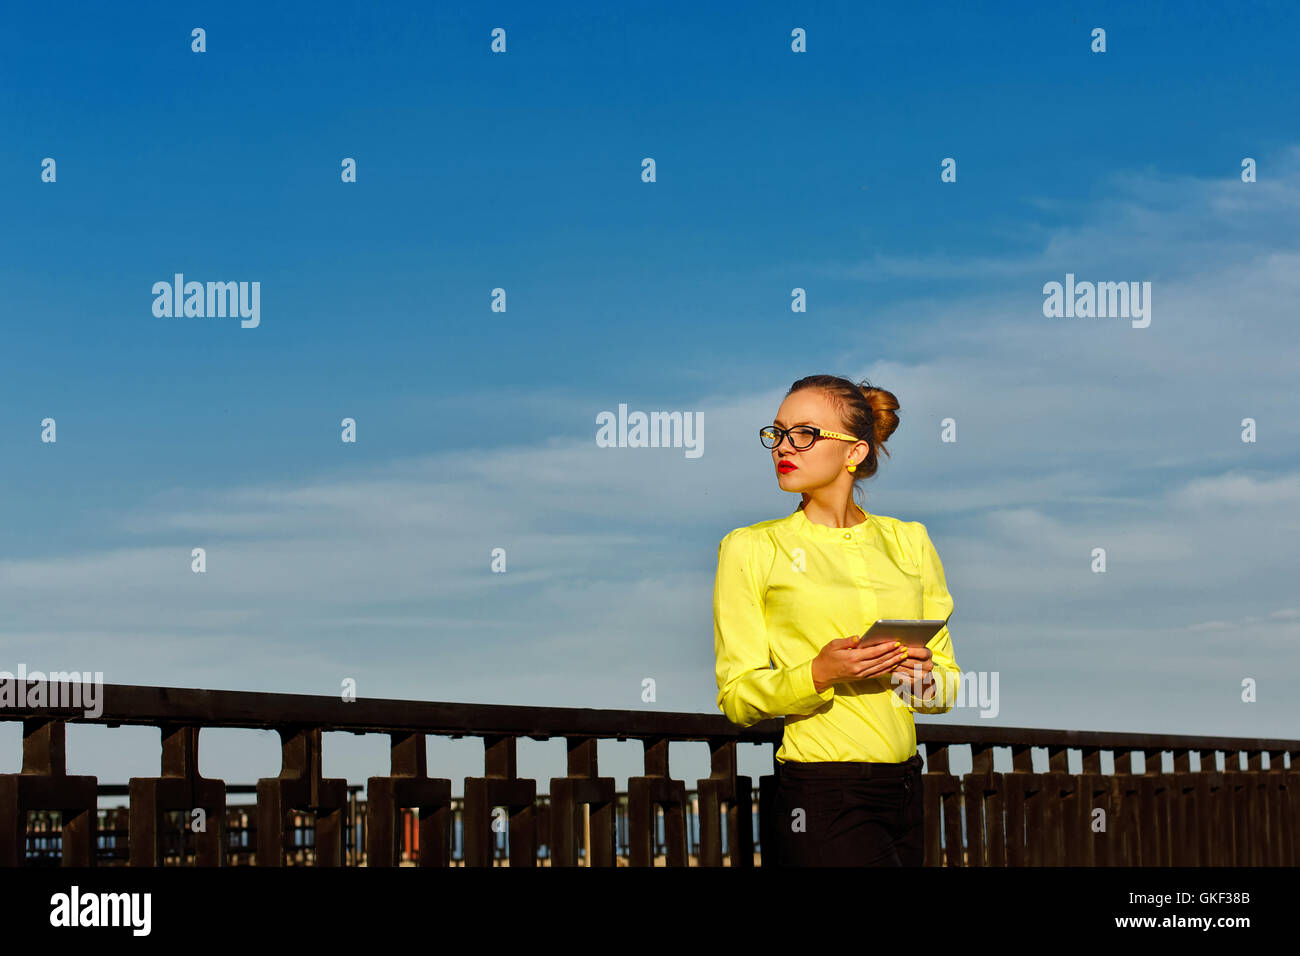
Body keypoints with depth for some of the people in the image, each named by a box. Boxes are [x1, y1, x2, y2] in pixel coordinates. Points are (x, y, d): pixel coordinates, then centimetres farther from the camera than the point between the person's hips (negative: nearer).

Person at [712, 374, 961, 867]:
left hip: (906, 789, 5)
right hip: (823, 799, -5)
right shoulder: (751, 548, 1)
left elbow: (948, 682, 15)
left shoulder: (908, 541, 11)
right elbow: (737, 696, -4)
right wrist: (819, 673, -21)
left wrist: (925, 678, -8)